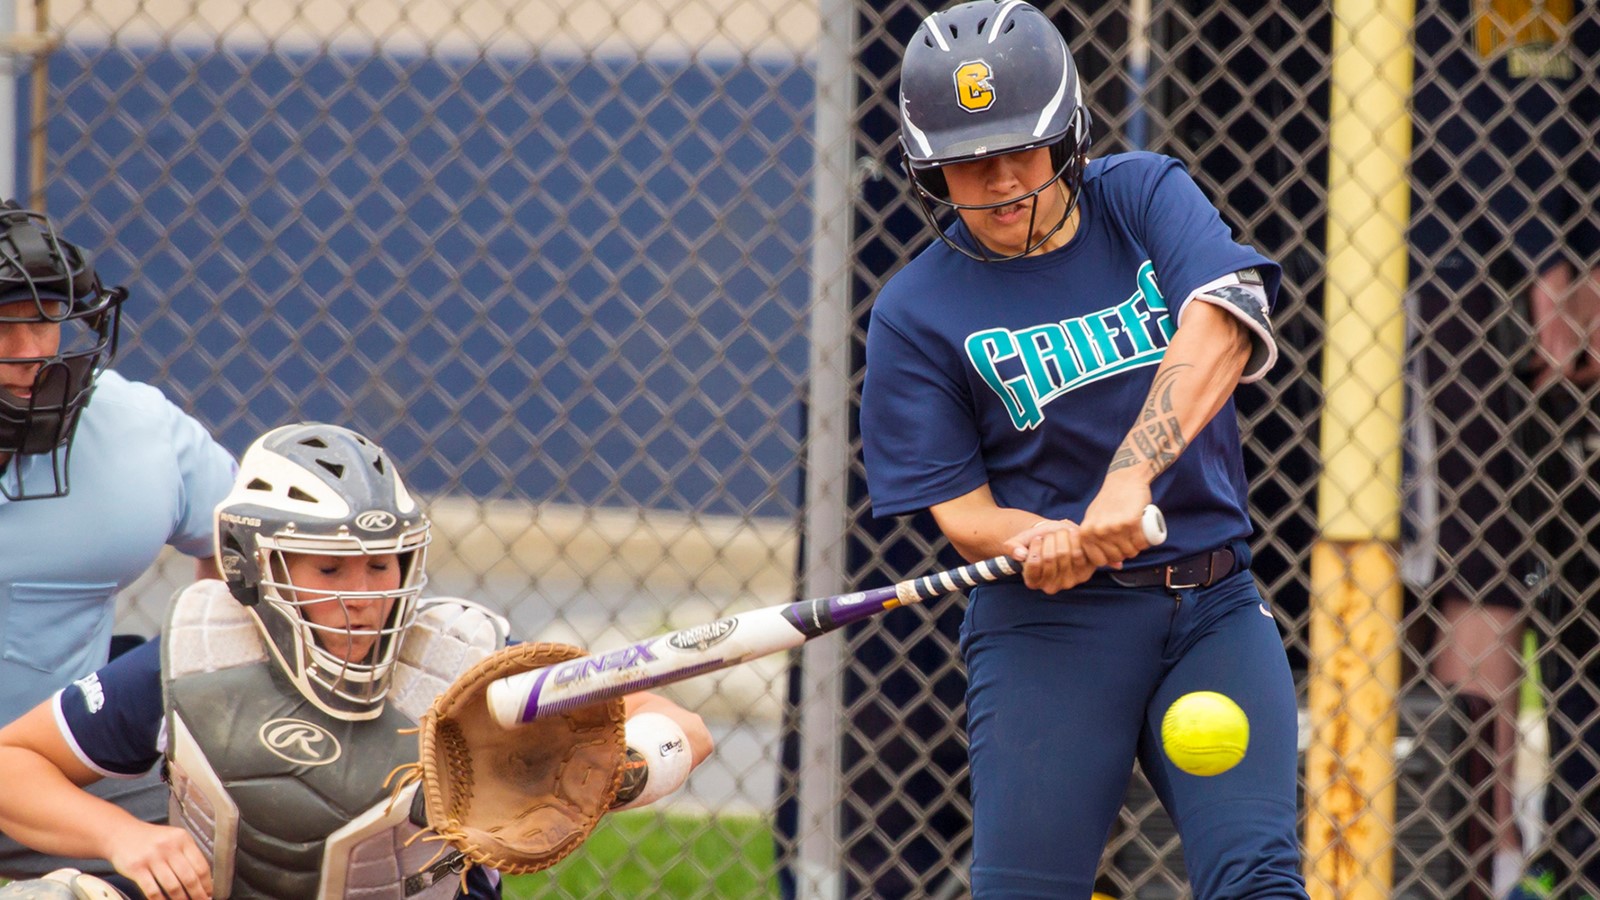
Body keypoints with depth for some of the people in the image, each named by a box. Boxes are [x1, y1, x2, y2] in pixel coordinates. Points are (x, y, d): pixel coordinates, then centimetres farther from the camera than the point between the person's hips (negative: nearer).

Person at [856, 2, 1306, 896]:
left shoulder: (1144, 196, 1)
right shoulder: (917, 312, -2)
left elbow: (1222, 328, -18)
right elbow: (962, 512, -4)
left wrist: (1128, 478, -32)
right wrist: (1039, 544, -28)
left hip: (1214, 607, 2)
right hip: (1049, 621, -2)